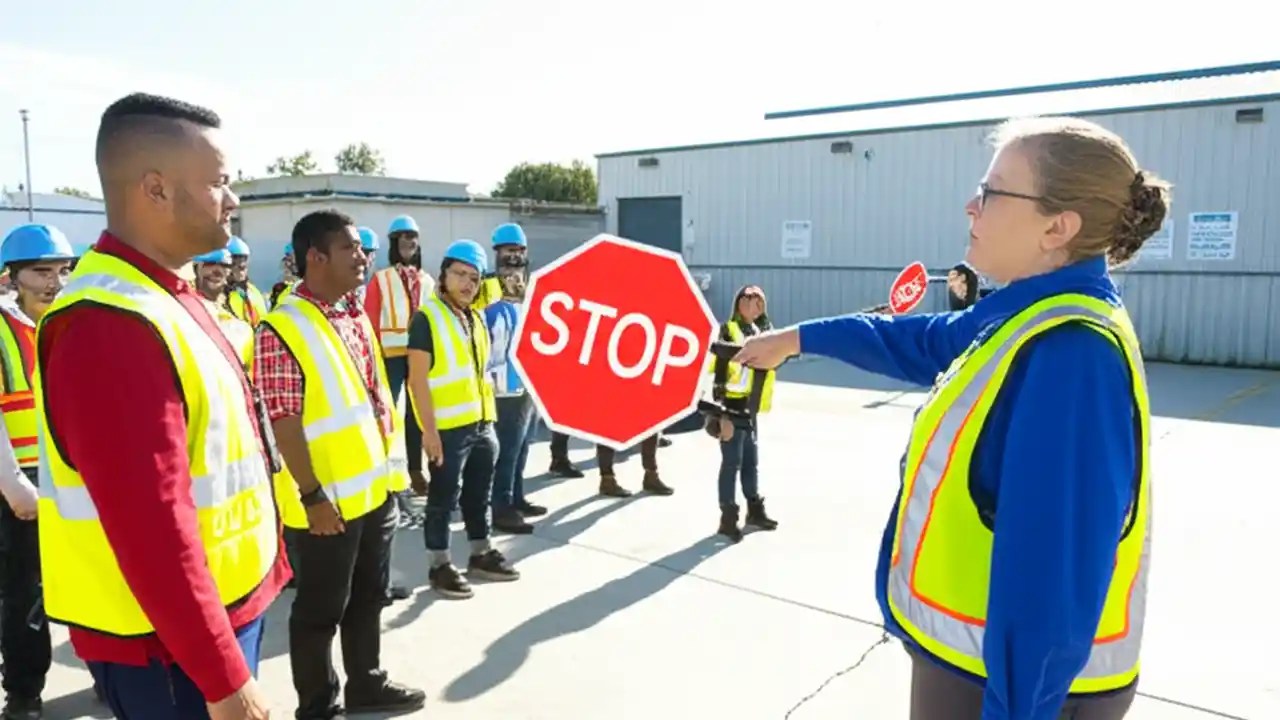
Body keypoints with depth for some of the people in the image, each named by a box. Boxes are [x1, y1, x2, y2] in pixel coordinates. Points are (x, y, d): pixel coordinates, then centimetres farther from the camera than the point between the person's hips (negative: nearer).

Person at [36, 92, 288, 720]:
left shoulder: (167, 298, 7)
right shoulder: (112, 323, -24)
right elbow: (151, 528, -27)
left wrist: (266, 561, 18)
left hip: (226, 607, 9)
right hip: (170, 642, -9)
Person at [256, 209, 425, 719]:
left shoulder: (356, 317, 9)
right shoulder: (281, 330, -17)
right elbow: (284, 423, -18)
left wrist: (388, 468, 14)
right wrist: (312, 495, -18)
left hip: (374, 489, 8)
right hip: (327, 500, -8)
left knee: (368, 597, 21)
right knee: (321, 609, 9)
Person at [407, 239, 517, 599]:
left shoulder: (475, 317, 14)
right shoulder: (427, 317, -9)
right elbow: (417, 378, -14)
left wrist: (490, 418, 15)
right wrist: (429, 428, -18)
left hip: (481, 423, 8)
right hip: (448, 427, -7)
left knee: (479, 495, 17)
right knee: (443, 499, 3)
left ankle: (481, 554, 31)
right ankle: (440, 565, 14)